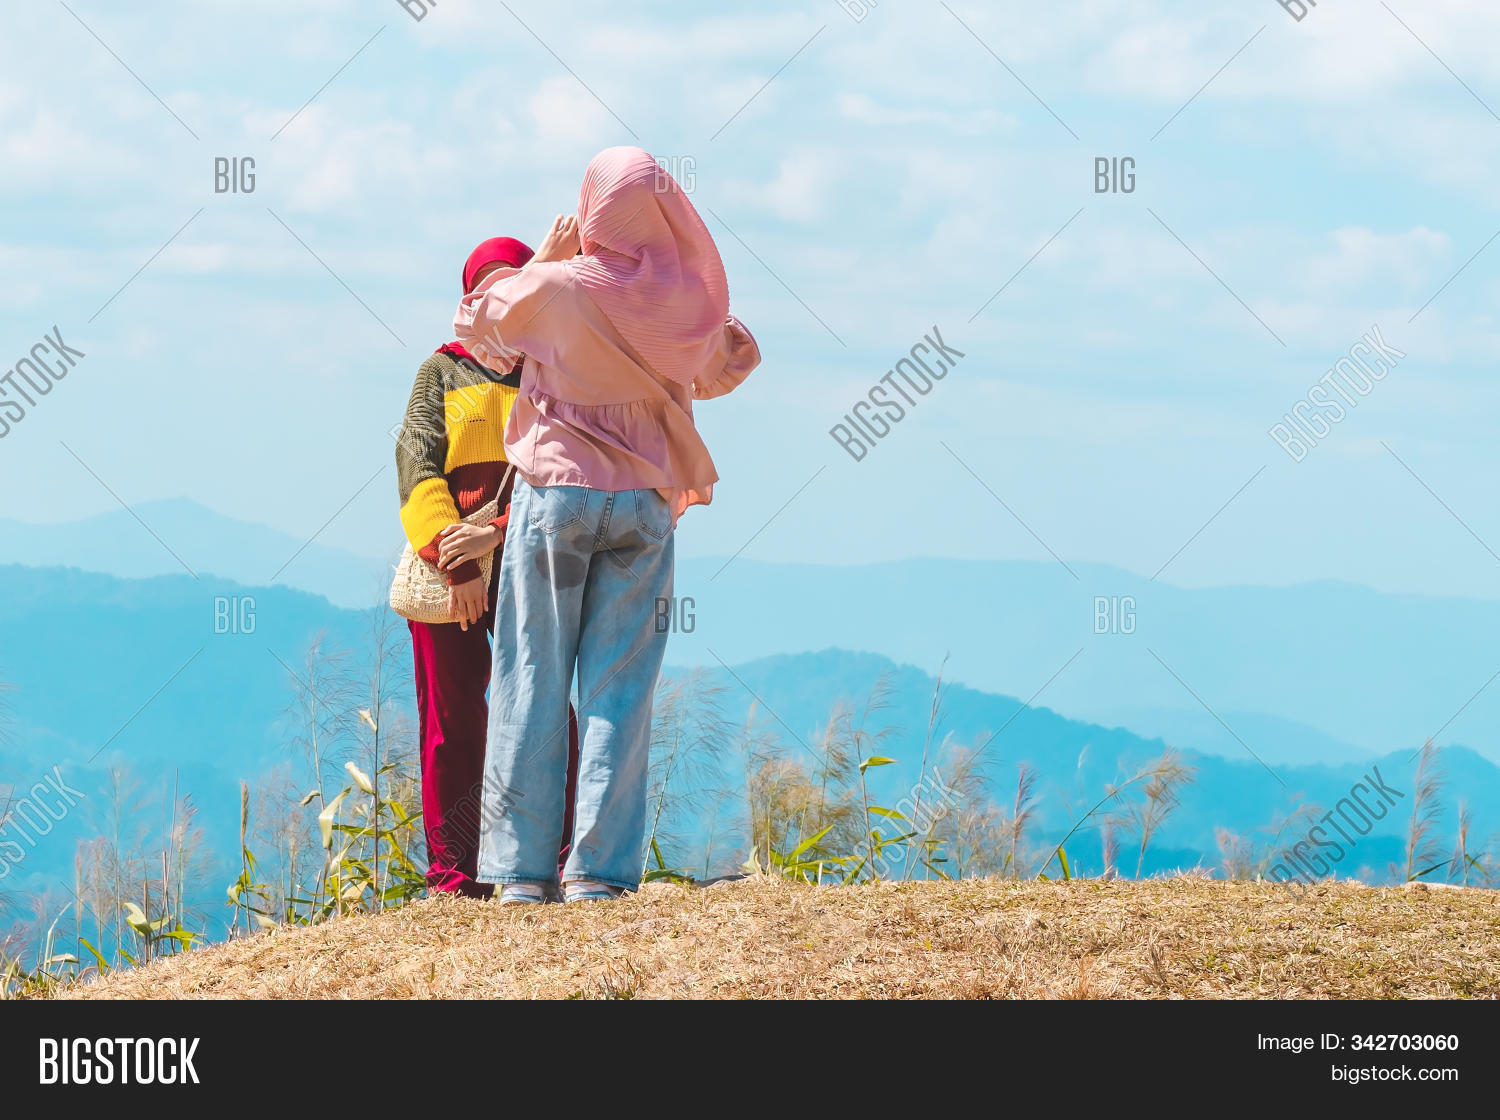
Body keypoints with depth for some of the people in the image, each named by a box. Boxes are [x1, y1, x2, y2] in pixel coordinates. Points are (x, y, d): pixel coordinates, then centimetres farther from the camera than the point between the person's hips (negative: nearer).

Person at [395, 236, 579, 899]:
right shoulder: (442, 373, 11)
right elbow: (417, 467, -1)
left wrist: (496, 535, -19)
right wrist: (454, 562, -14)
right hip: (444, 565, 0)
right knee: (452, 723, 0)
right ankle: (452, 873, 3)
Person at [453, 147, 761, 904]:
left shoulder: (558, 288, -9)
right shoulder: (691, 300, -1)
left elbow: (476, 320, 9)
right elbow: (720, 371, 20)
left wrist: (544, 258, 15)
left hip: (555, 491, -2)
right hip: (646, 501, 2)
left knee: (533, 678, 3)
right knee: (620, 685, 3)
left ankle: (522, 867, 0)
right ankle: (599, 867, -4)